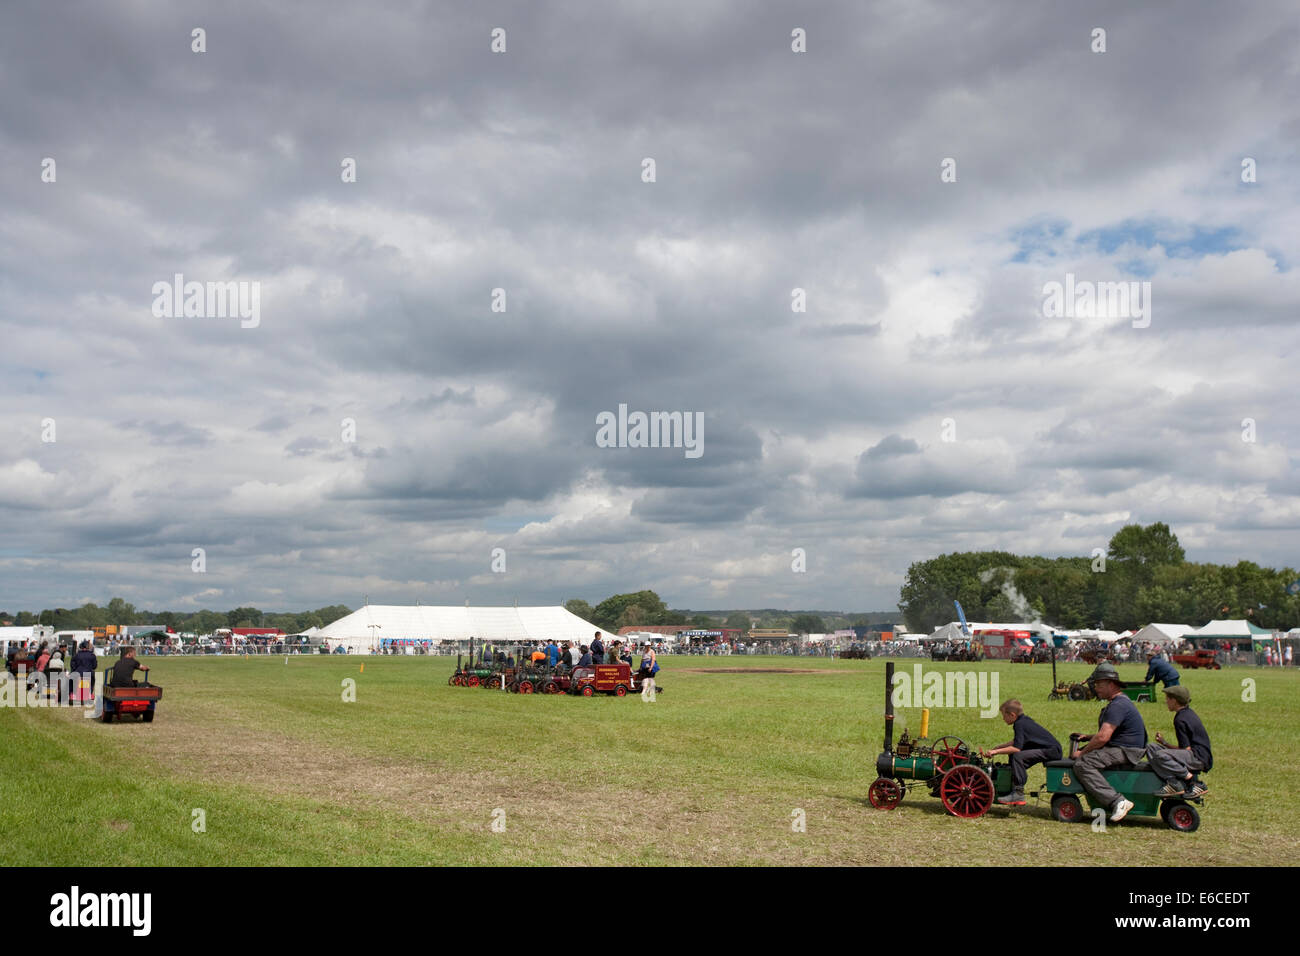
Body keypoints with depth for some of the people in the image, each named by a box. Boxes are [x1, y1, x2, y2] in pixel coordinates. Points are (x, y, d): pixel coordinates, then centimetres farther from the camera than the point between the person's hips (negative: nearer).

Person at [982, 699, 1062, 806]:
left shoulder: (1019, 724, -17)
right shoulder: (1024, 719, 13)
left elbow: (1017, 748, -26)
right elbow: (1015, 742, 23)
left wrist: (996, 751, -19)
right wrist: (996, 748, 18)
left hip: (1052, 751, -11)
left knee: (1017, 756, -24)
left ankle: (1018, 795, -22)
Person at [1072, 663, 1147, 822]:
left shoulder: (1118, 705, -18)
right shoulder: (1117, 703, 18)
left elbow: (1103, 737, -25)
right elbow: (1108, 734, 30)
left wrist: (1082, 753, -14)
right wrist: (1088, 737, 16)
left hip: (1125, 753, -11)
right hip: (1121, 750, 11)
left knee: (1082, 764, -23)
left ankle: (1118, 802, -27)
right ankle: (1098, 803, 12)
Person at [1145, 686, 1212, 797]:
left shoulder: (1181, 720, -14)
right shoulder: (1188, 712, 16)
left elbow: (1187, 749, -16)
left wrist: (1165, 744, -2)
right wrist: (1165, 743, 14)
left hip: (1199, 758, -10)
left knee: (1160, 755, -31)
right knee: (1151, 748, 3)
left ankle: (1194, 781, -17)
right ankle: (1173, 783, -11)